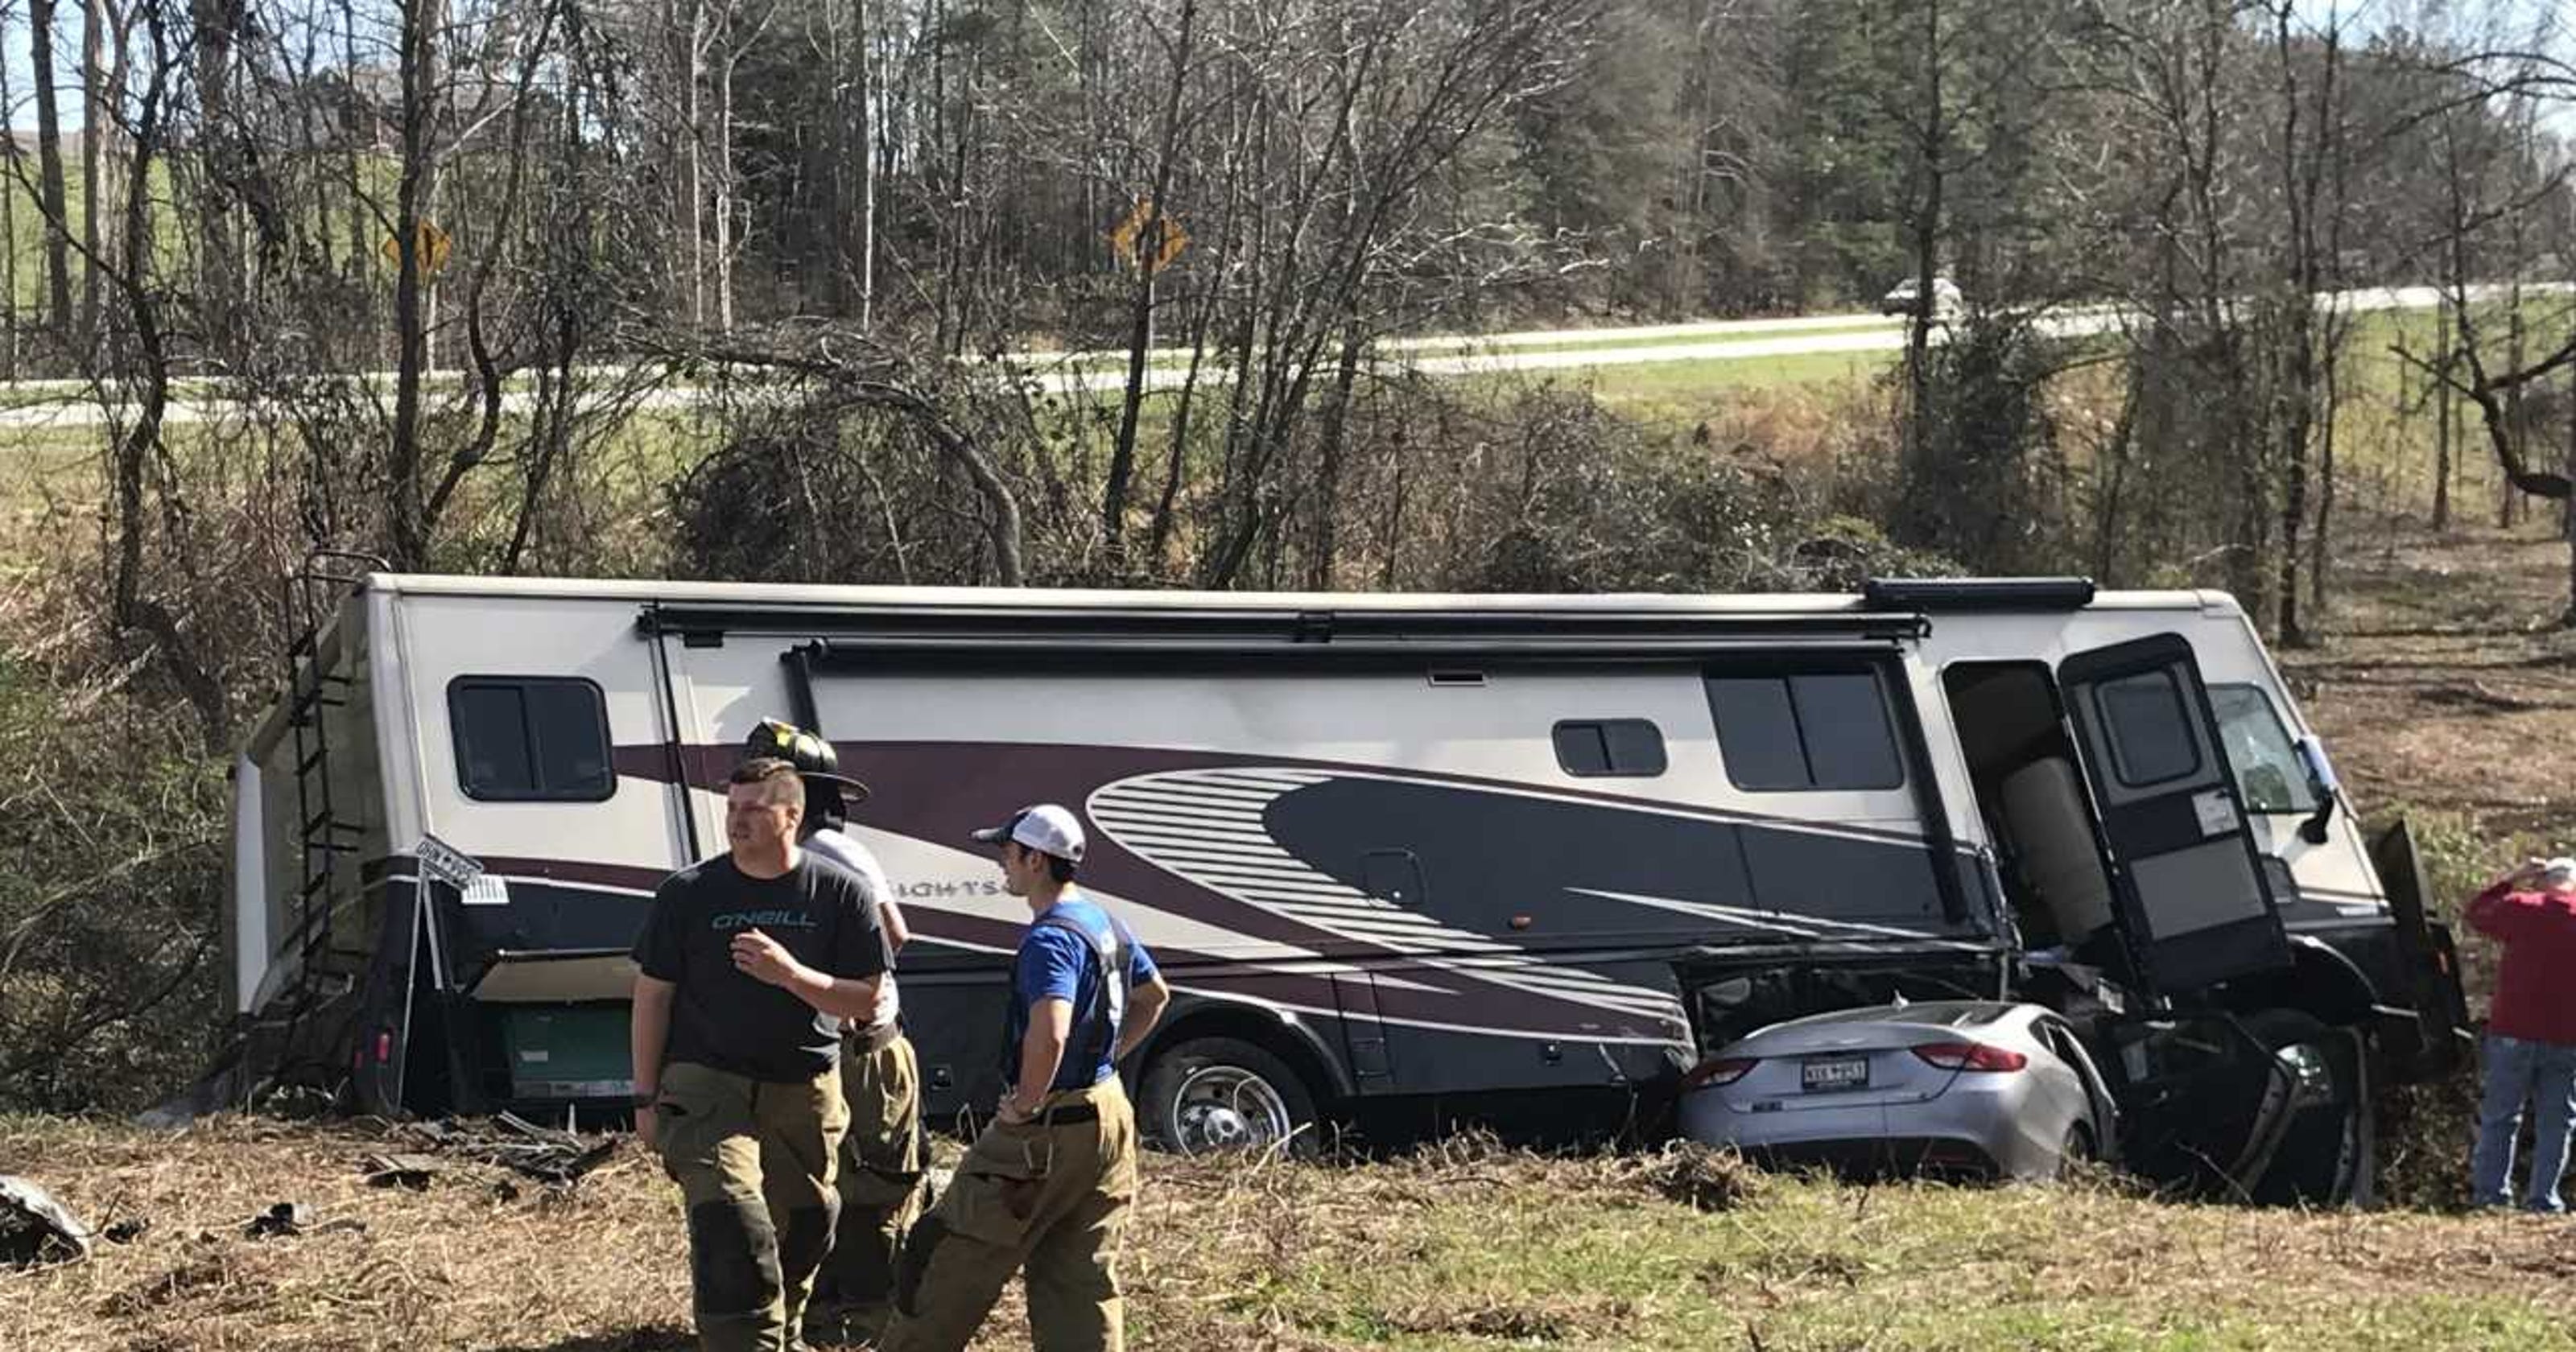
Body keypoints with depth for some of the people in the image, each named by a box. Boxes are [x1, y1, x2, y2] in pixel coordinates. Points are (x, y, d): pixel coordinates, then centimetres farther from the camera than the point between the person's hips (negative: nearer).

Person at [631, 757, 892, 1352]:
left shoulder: (841, 894, -2)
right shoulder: (687, 894, -2)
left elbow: (866, 1000, -3)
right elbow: (652, 995, 4)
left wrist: (791, 974, -20)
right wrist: (645, 1098, 2)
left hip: (804, 1093, 2)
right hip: (707, 1086, -2)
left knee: (799, 1237, 13)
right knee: (731, 1230, -20)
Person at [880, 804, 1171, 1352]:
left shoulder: (1049, 940, -20)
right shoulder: (1105, 925, 10)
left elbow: (1049, 1034, -35)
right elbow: (1155, 996, 28)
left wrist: (1024, 1105, -21)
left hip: (1049, 1127, -9)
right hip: (1108, 1116, 9)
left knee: (955, 1262, 4)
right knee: (1084, 1281, 11)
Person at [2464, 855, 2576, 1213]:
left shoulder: (2521, 908, -5)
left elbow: (2476, 915, 11)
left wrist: (2512, 880, 13)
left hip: (2515, 1032, -1)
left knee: (2499, 1118, 7)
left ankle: (2492, 1194, 4)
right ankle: (2543, 1199, 4)